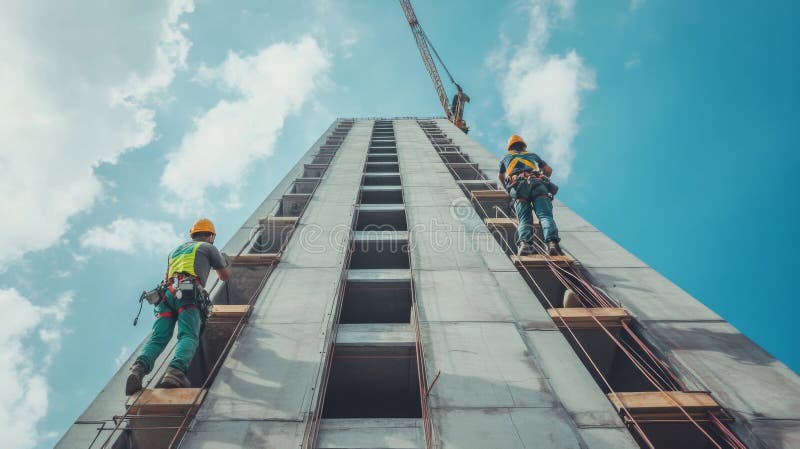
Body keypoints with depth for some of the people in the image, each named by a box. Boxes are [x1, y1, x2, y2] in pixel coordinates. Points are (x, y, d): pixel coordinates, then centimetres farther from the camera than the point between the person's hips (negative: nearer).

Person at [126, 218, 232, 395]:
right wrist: (225, 262, 53)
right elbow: (225, 276, 31)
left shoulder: (175, 251, 38)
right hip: (188, 295, -5)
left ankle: (139, 368, -32)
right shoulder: (209, 248, 22)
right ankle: (175, 372, -44)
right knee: (188, 337, -19)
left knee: (158, 337, -7)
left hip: (167, 293, 5)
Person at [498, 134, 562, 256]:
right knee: (545, 216, -15)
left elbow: (501, 177, 51)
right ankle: (552, 242, -40)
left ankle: (524, 243, -38)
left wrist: (508, 189, 67)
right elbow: (549, 170, 42)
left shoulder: (506, 158, 38)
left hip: (517, 186, 0)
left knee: (524, 219, -10)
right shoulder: (533, 155, 40)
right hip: (537, 184, 0)